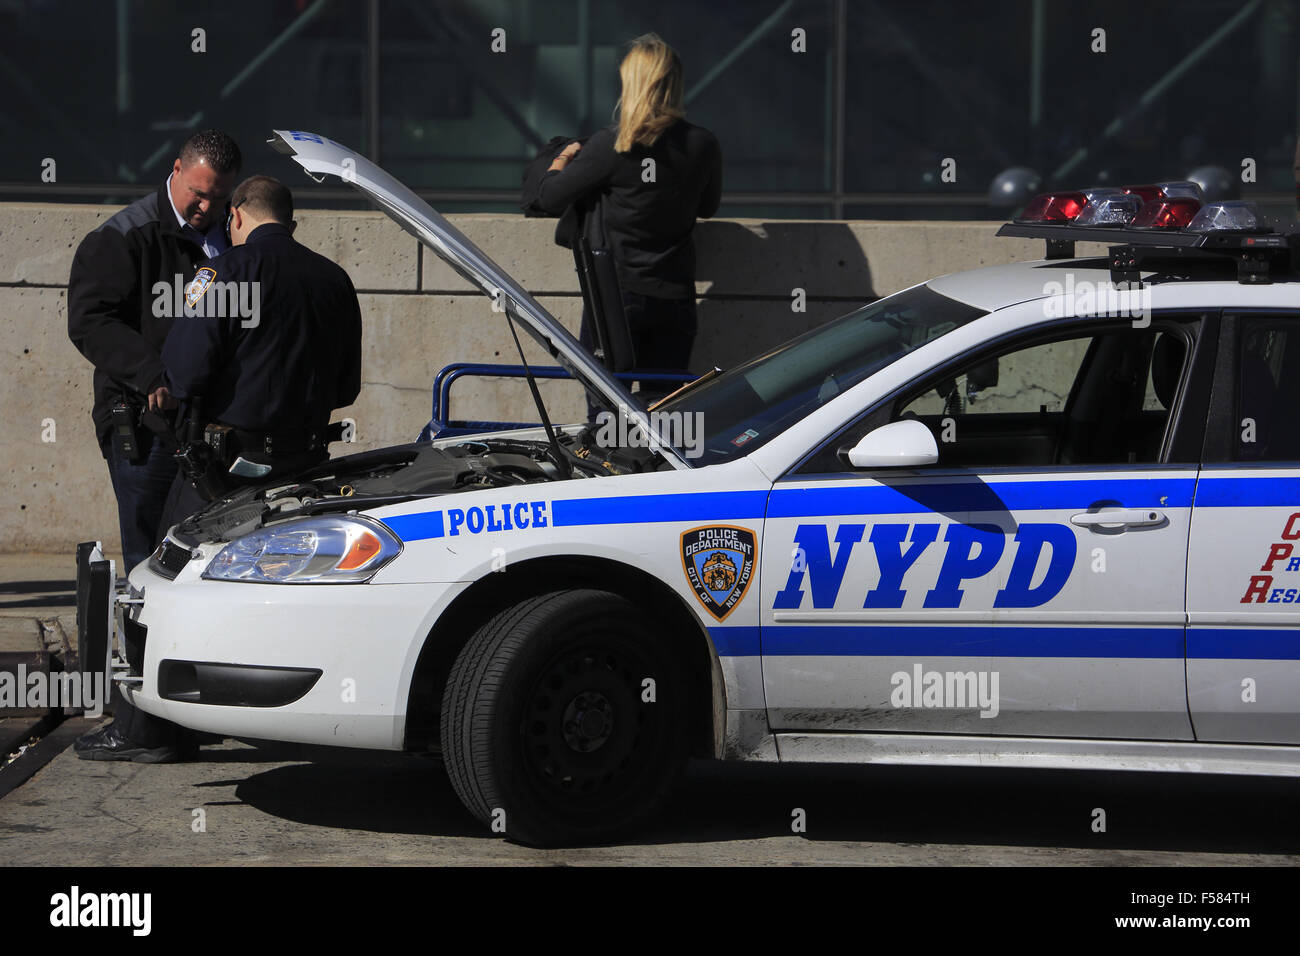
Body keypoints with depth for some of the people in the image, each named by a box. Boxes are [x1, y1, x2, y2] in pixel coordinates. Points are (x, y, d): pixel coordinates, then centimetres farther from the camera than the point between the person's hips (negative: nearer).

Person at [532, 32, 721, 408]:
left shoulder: (610, 146, -13)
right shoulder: (703, 145, -3)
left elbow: (549, 198, -5)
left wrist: (562, 159, 15)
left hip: (618, 295, -3)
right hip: (676, 299, 3)